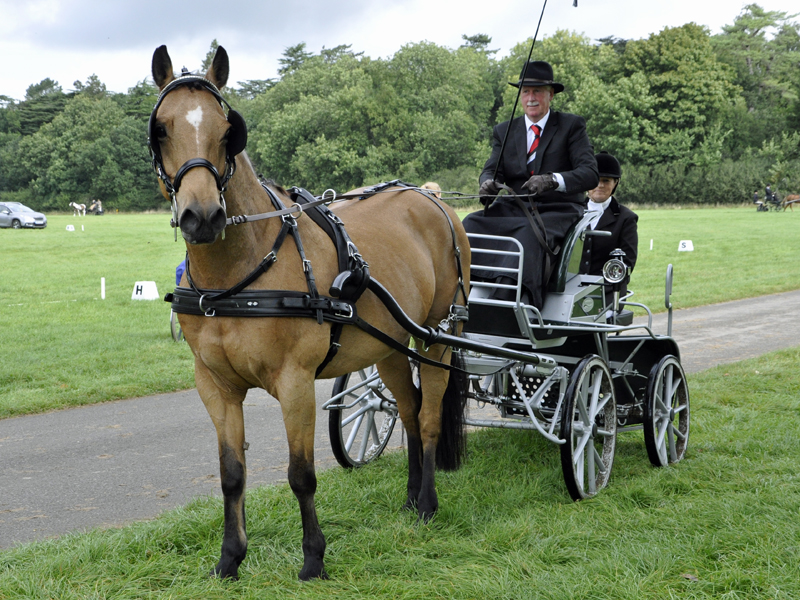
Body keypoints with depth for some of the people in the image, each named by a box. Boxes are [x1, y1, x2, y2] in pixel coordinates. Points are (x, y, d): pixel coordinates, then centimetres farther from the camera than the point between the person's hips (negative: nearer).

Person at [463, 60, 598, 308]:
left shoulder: (571, 126, 5)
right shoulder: (504, 131, 18)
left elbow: (590, 173, -8)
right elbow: (492, 168, 5)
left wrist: (553, 180, -28)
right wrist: (488, 182, -22)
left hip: (557, 212, -4)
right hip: (513, 210, 4)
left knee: (530, 233, -37)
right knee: (472, 224, -26)